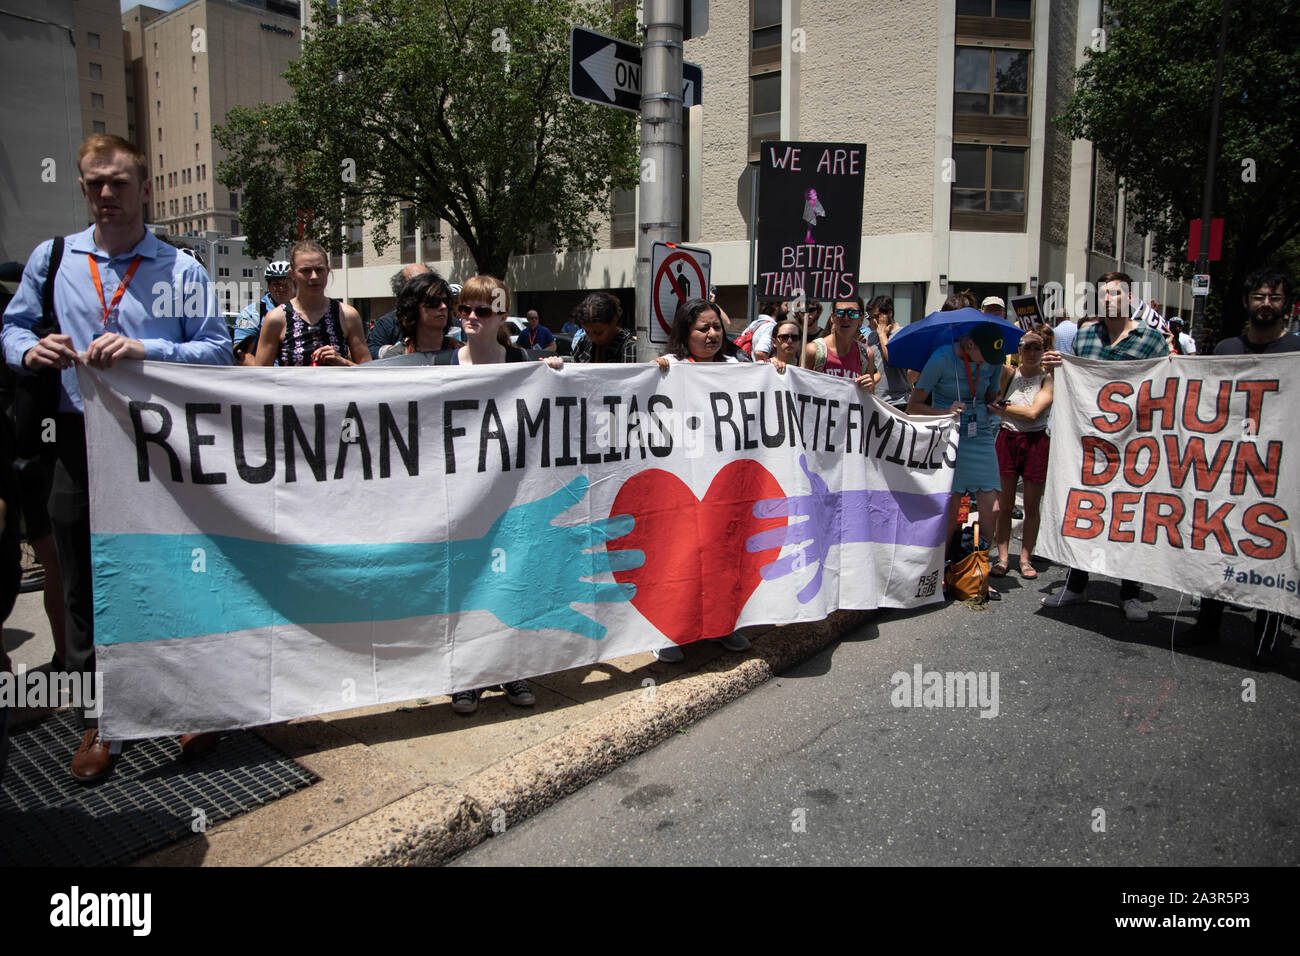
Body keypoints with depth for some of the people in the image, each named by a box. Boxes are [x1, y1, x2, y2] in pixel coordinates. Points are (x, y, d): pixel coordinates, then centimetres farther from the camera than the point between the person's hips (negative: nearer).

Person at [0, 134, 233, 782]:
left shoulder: (182, 269, 1)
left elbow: (218, 350, -6)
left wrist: (143, 349, -20)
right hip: (80, 443, 3)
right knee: (84, 587, 10)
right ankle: (100, 722, 27)